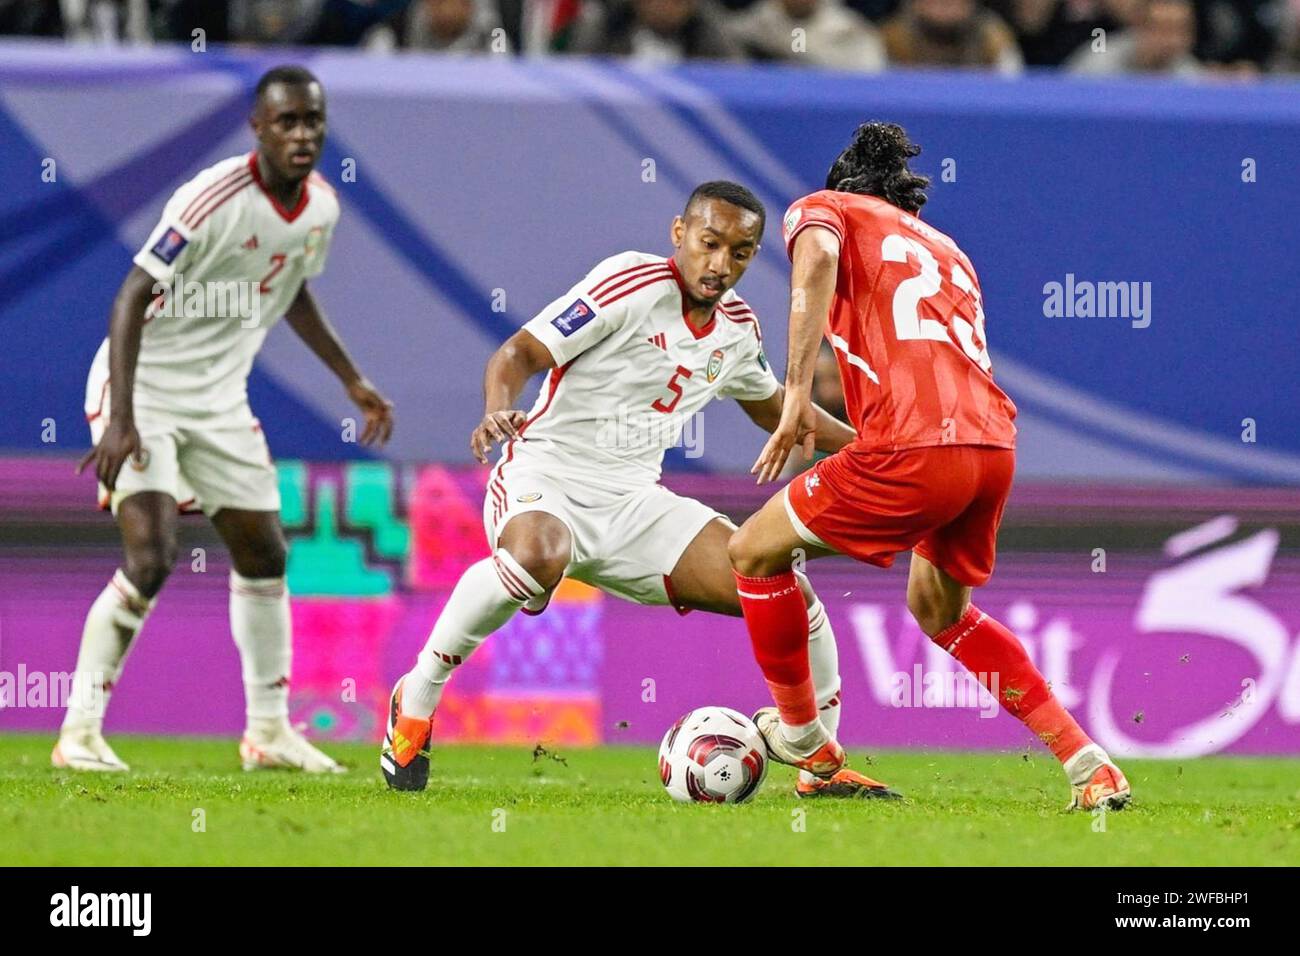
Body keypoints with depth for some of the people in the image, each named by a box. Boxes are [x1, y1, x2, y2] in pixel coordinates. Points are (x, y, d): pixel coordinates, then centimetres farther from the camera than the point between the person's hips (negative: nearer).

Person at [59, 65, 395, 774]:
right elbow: (132, 297, -25)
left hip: (219, 398, 8)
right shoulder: (215, 201, -26)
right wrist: (122, 419, -31)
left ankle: (269, 730, 26)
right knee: (149, 561, -20)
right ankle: (79, 733, -15)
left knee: (263, 557, 12)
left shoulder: (321, 206, -1)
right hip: (143, 389, -8)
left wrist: (353, 381, 22)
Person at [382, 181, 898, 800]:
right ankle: (417, 697, -22)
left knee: (788, 596, -6)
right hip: (547, 476, -6)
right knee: (537, 557, -43)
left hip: (634, 503, 6)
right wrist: (497, 411, -37)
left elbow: (772, 406, 32)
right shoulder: (634, 284, -12)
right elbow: (520, 353, -17)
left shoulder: (736, 327, 10)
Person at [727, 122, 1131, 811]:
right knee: (938, 610, 30)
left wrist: (798, 394, -12)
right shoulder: (947, 250, 34)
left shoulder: (824, 207, 15)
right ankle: (1088, 766, 23)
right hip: (995, 444, 7)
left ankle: (806, 745, 25)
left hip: (914, 446, -7)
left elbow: (817, 253, -10)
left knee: (756, 551, 15)